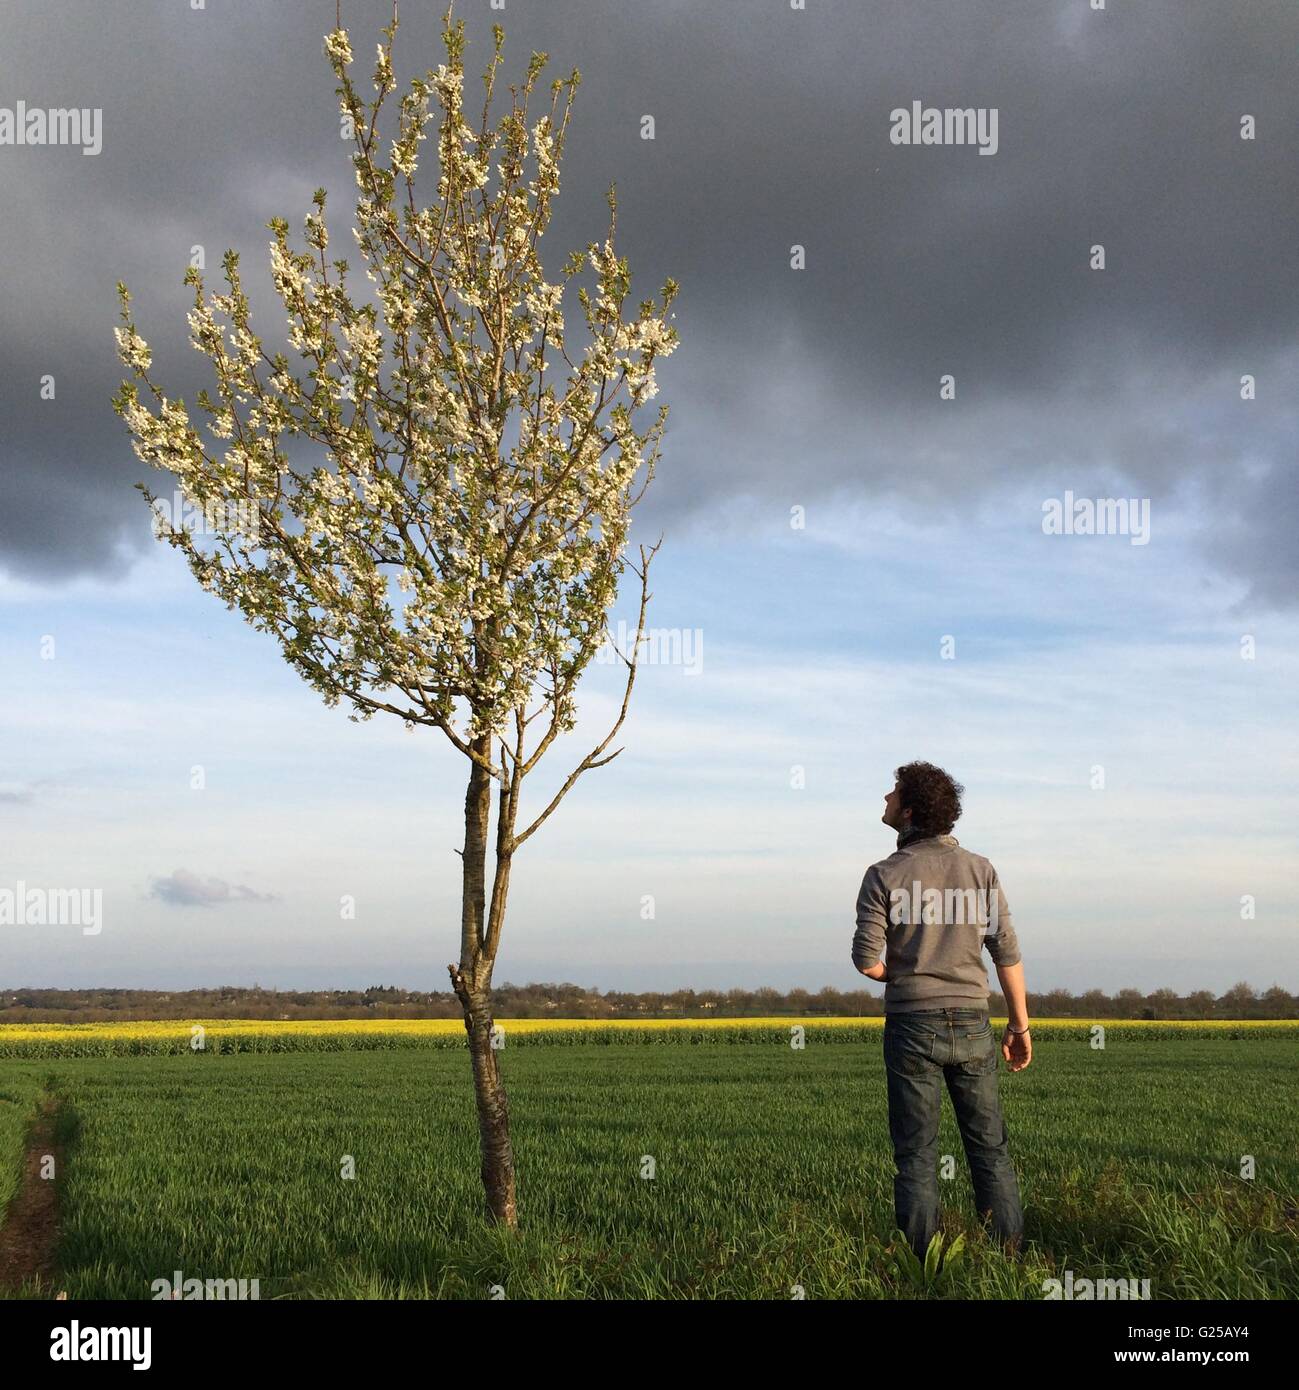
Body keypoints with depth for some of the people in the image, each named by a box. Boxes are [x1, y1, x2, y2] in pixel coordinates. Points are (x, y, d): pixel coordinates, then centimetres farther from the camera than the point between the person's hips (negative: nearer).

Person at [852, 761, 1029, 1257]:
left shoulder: (884, 876, -7)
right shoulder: (980, 871, 1)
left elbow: (867, 961, -11)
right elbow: (1007, 953, 1)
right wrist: (1019, 1025, 9)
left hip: (912, 1027, -2)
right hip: (971, 1026, 2)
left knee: (916, 1155, 4)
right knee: (990, 1148, 11)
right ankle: (1008, 1256, 12)